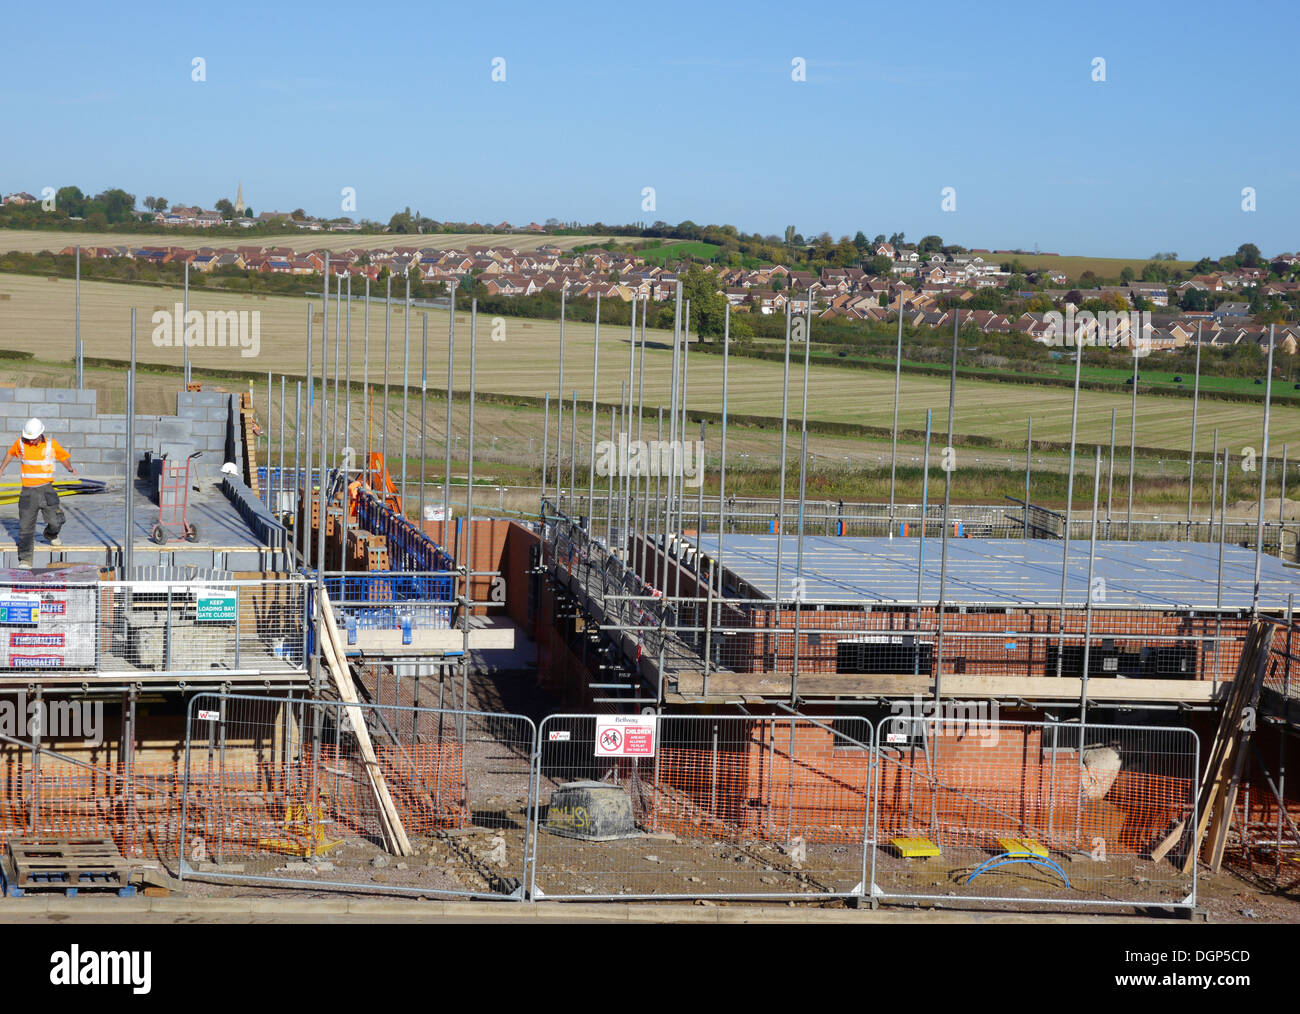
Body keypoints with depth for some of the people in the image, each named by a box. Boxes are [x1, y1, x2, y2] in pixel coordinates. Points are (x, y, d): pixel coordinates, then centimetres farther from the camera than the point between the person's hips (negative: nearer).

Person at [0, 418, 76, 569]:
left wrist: (70, 468, -8)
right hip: (28, 490, 0)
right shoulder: (21, 443, -1)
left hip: (46, 489, 0)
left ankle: (51, 535, 34)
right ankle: (25, 559, 0)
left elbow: (64, 456, 11)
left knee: (55, 521, -4)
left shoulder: (51, 444, -3)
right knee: (26, 526, -4)